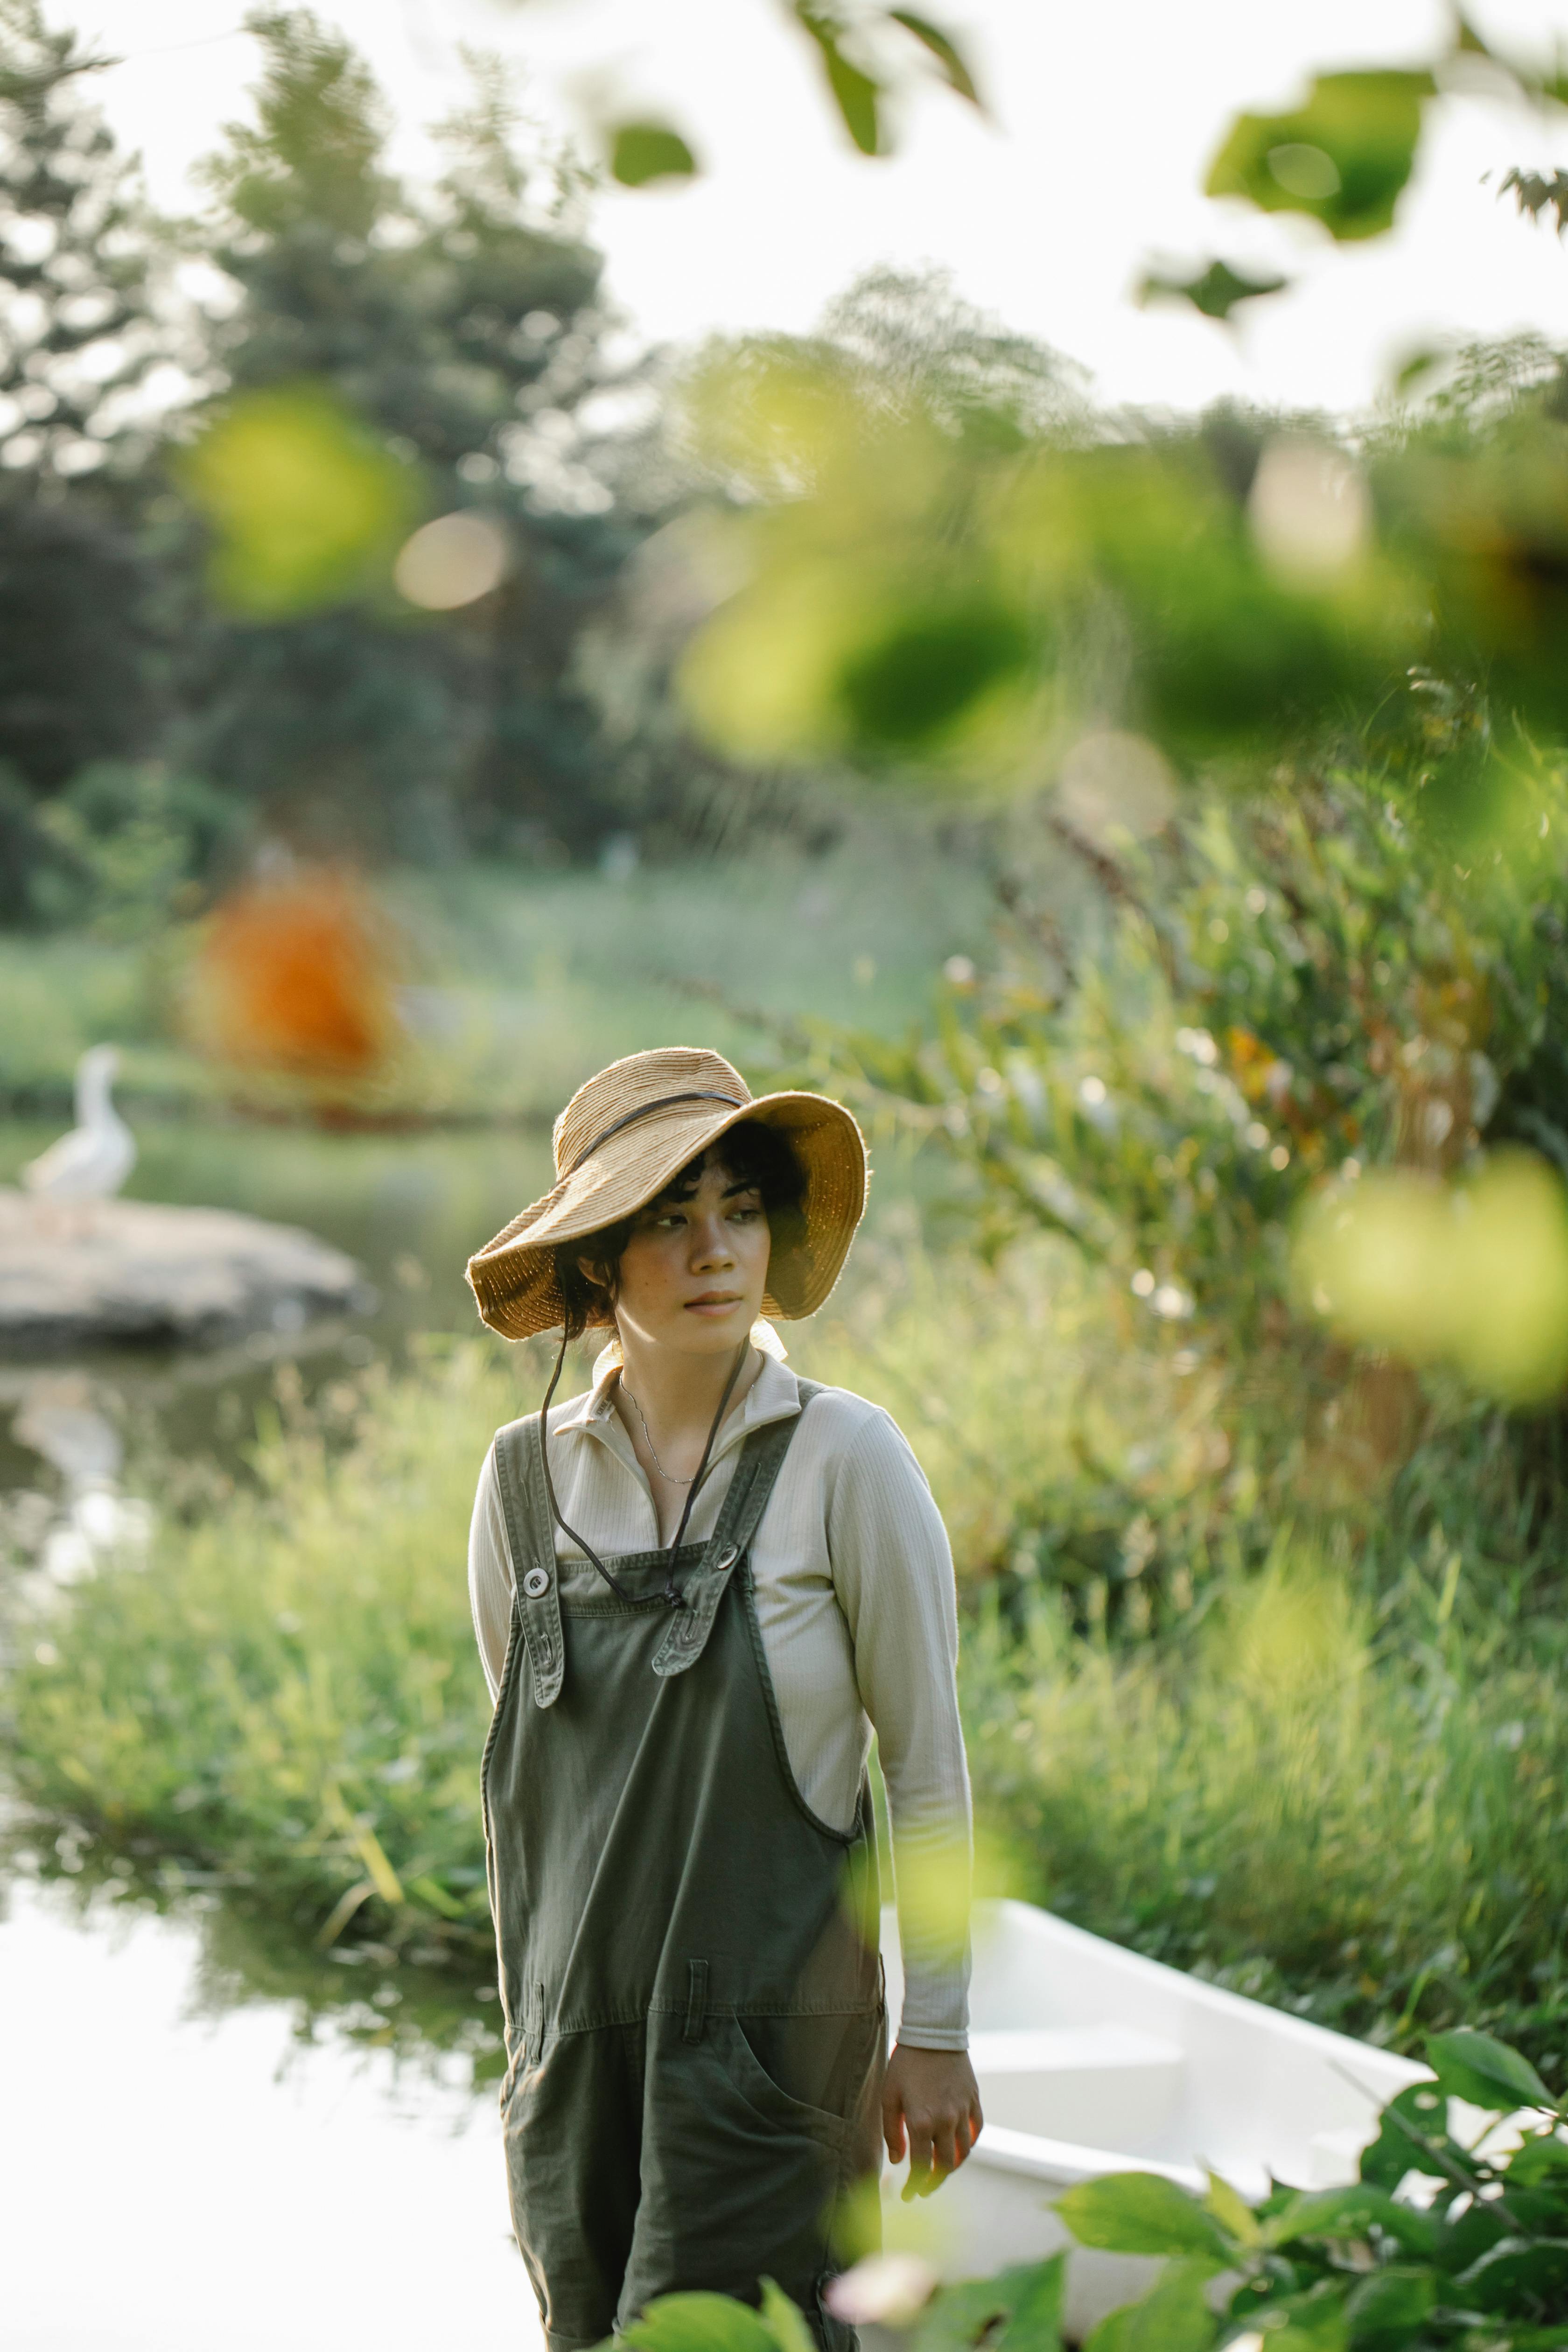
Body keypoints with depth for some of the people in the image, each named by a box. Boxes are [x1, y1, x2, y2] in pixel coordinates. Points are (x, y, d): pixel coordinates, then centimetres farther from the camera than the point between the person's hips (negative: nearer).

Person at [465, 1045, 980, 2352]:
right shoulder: (528, 1476, 4)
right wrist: (530, 2039, 14)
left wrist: (936, 2031, -2)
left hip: (774, 2033, -4)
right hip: (583, 2035, 4)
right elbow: (519, 1772, 13)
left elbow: (928, 1764, -3)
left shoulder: (843, 1457, -7)